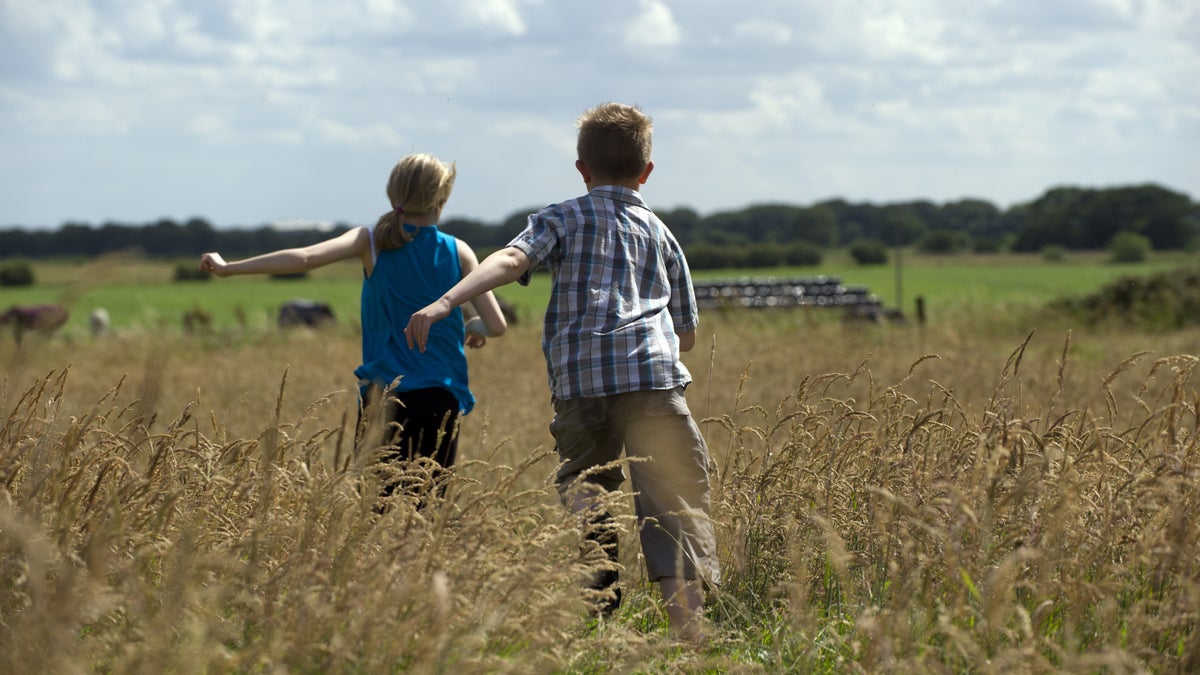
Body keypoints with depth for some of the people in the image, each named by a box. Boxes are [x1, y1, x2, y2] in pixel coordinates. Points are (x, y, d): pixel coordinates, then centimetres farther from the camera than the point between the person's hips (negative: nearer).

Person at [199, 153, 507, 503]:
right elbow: (497, 325, -3)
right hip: (441, 397, 0)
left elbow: (305, 257, -14)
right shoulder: (458, 252, 2)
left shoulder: (371, 241, 0)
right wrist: (474, 326, 21)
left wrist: (228, 268, -9)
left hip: (384, 394, 0)